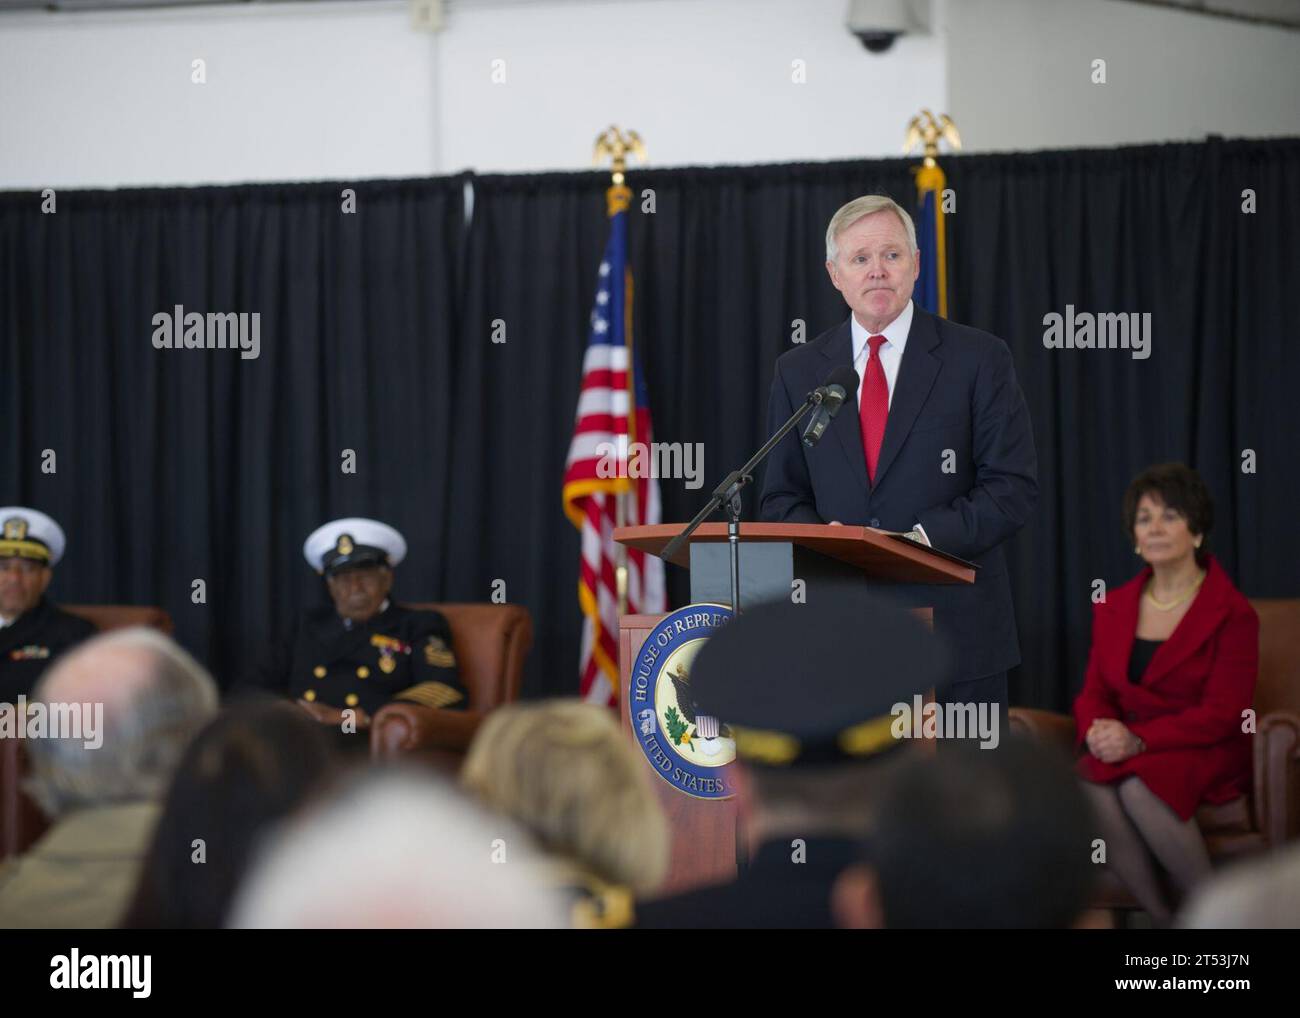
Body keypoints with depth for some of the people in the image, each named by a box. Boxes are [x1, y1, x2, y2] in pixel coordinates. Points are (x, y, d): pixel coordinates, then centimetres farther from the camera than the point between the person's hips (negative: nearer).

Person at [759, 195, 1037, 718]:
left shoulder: (978, 359, 1)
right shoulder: (797, 372, 11)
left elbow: (1013, 487, -3)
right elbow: (781, 498, 12)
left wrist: (926, 537, -17)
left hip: (955, 630, -2)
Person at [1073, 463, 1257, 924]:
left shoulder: (1232, 613, -4)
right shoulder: (1113, 607, 12)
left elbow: (1221, 714, -11)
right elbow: (1094, 693, 11)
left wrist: (1139, 740, -24)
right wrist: (1098, 730, -16)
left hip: (1206, 756, -4)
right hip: (1128, 754, 4)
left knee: (1140, 785, -37)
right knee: (1092, 786, -32)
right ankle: (1163, 919, -23)